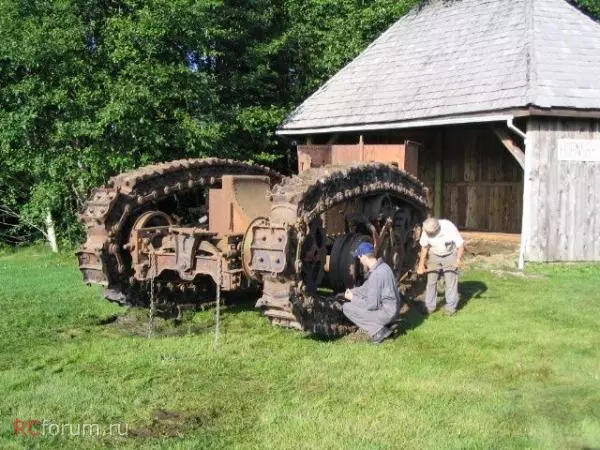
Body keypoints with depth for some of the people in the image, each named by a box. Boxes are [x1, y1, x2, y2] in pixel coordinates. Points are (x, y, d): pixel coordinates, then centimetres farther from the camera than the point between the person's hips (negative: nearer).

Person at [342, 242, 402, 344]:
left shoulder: (376, 275, -26)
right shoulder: (382, 266, 3)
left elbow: (372, 305, -22)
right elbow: (367, 288, 18)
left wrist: (353, 298, -9)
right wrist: (352, 291, 8)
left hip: (386, 312, -9)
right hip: (393, 309, 9)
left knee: (347, 307, -5)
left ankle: (377, 330, -6)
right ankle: (382, 324, 14)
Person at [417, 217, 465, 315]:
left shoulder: (449, 227, -29)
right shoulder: (426, 230, -19)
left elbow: (460, 244, -20)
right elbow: (424, 247, -6)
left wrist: (458, 258, -34)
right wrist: (421, 265, -8)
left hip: (450, 256, -3)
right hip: (434, 256, 3)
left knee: (451, 281, -4)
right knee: (431, 281, 1)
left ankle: (451, 307, 5)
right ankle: (430, 307, 11)